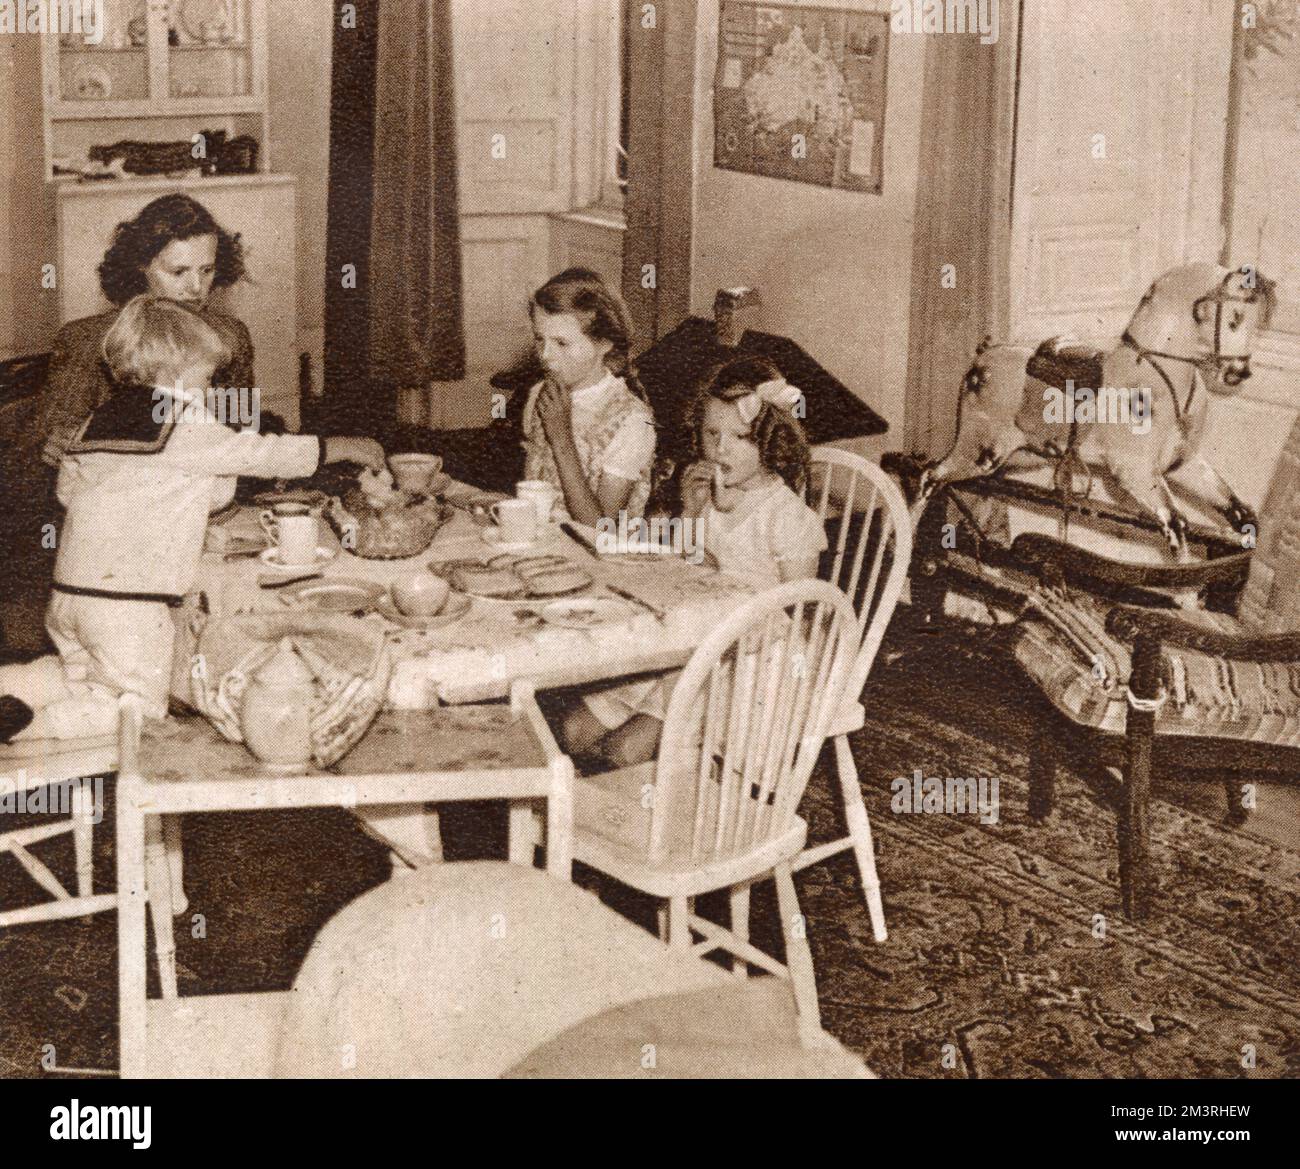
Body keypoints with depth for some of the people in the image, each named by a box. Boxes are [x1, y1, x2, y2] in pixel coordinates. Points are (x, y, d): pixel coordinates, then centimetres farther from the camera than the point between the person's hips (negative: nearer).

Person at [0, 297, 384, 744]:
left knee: (78, 676, 28)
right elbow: (263, 454, -5)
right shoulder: (186, 425, -9)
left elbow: (68, 486, 21)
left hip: (68, 588, 8)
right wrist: (348, 447, 6)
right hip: (128, 600, -7)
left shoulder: (100, 419, 11)